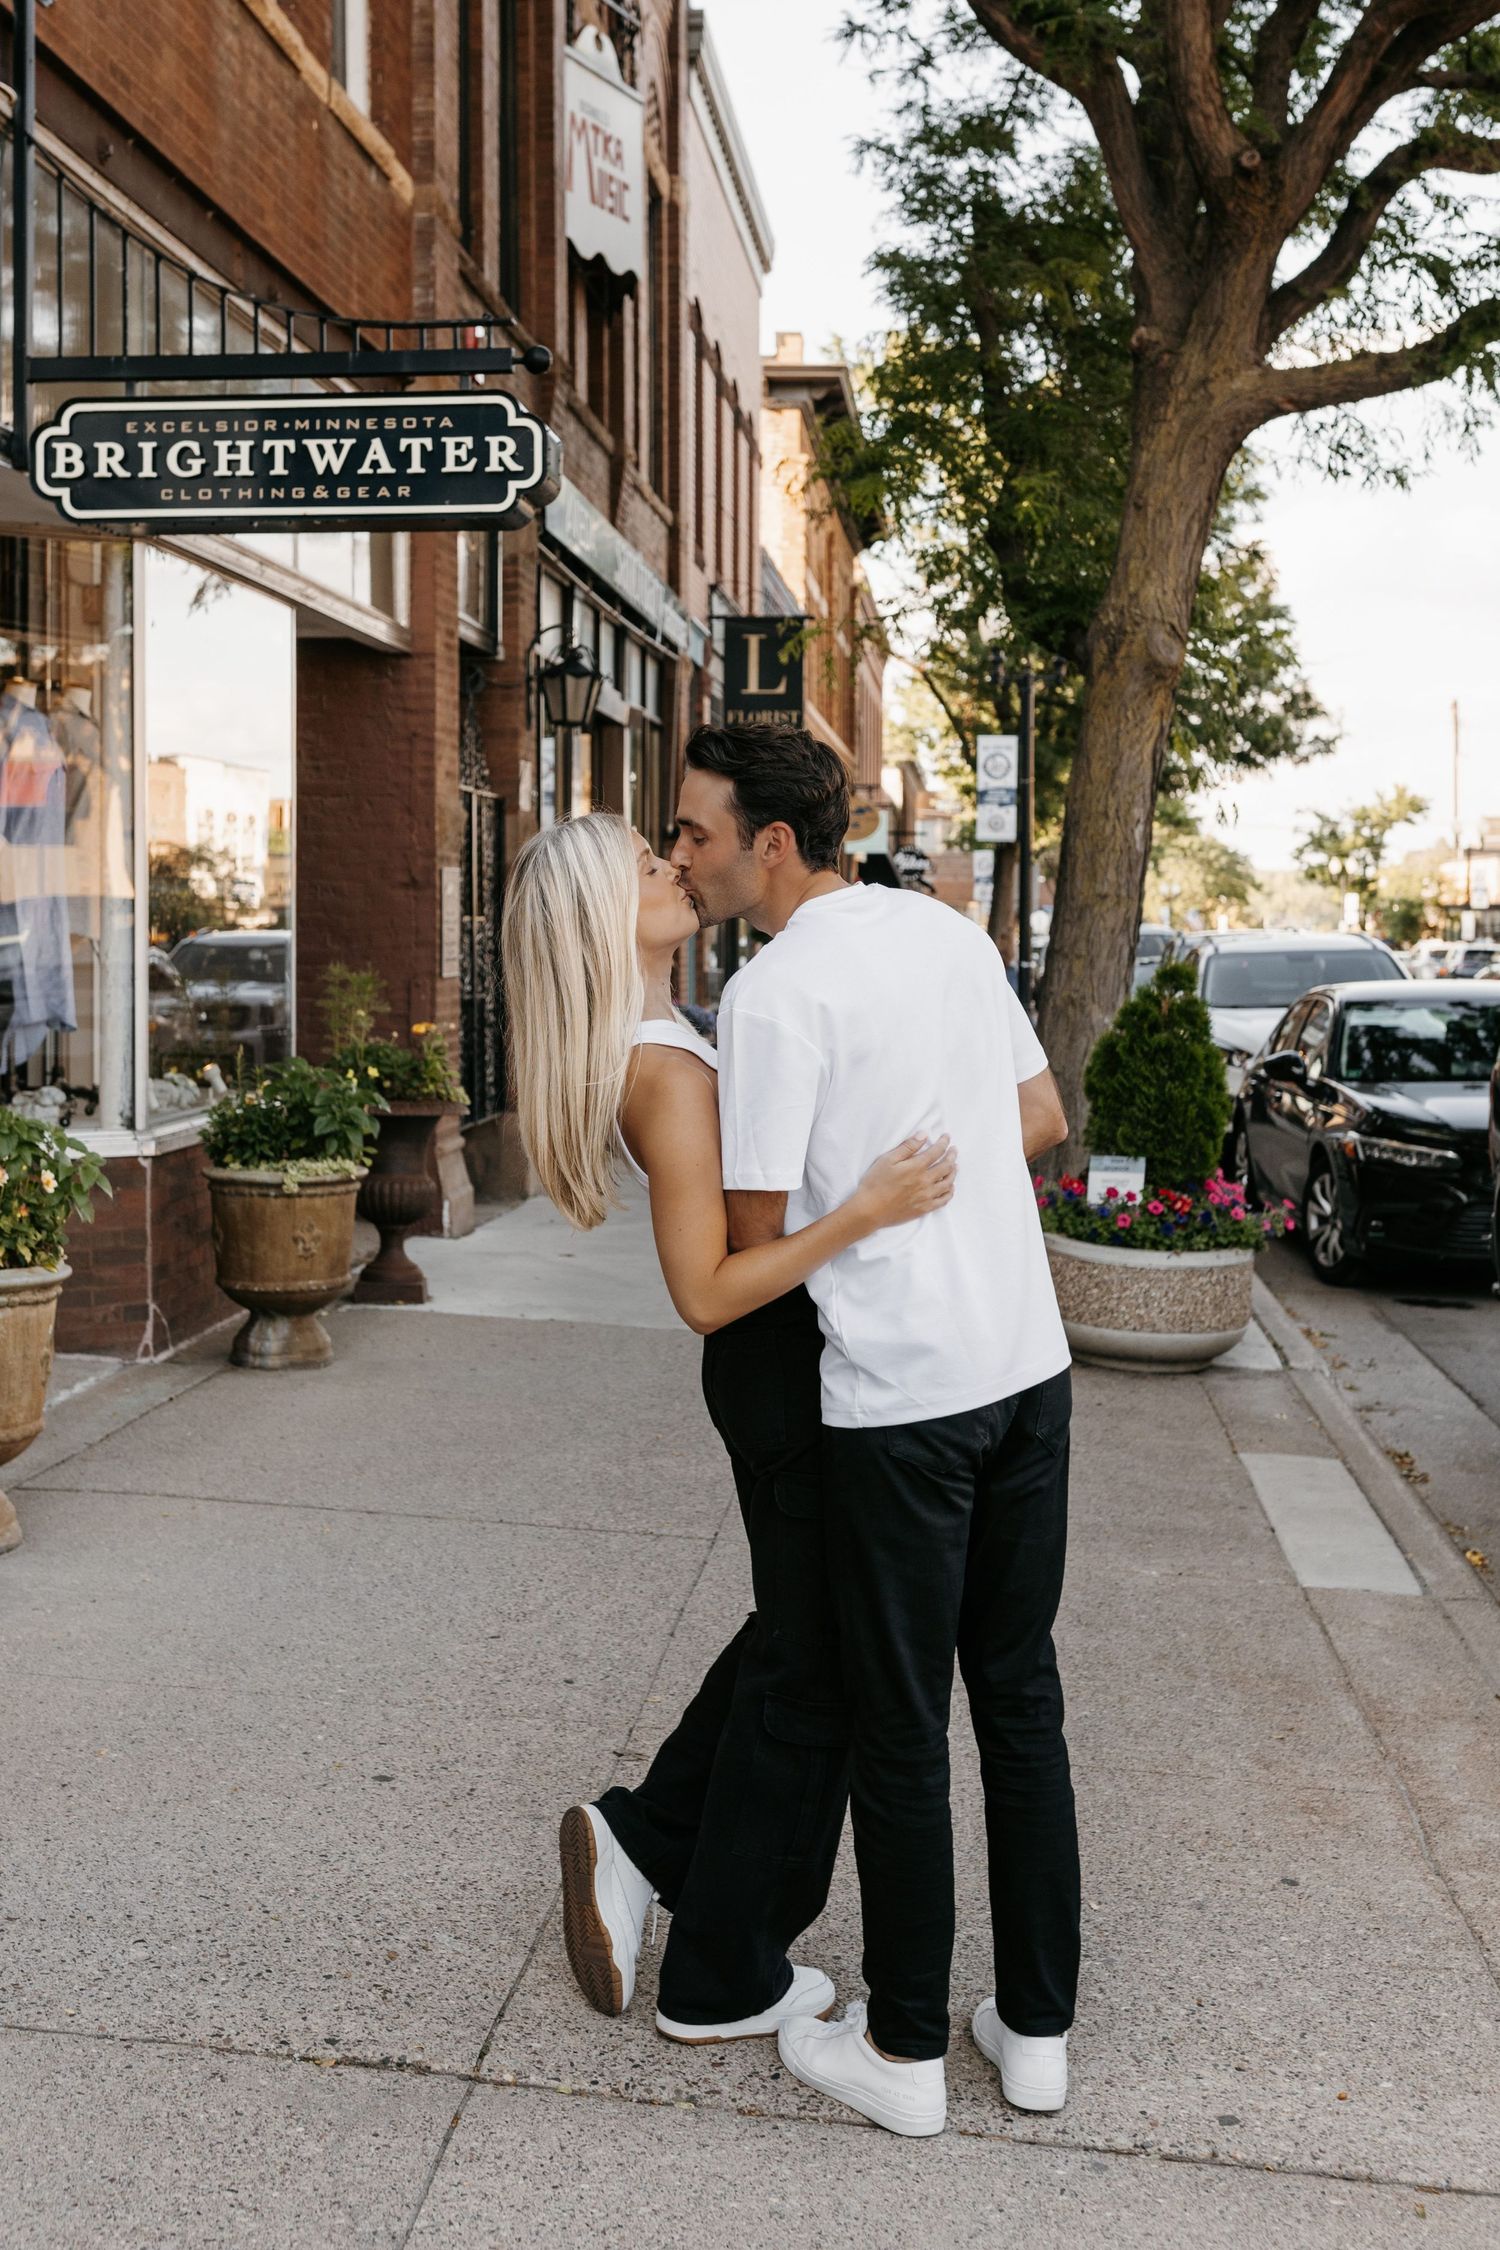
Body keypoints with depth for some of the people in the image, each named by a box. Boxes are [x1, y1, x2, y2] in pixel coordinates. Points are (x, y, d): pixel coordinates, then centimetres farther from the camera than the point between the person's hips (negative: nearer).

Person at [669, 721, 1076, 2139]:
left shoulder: (775, 991, -14)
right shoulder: (949, 933, 8)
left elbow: (756, 1232, -10)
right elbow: (1043, 1121, 16)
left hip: (897, 1397, -7)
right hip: (1028, 1361, 7)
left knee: (900, 1730, 8)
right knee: (1021, 1699, 17)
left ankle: (902, 2050, 23)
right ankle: (1037, 2026, 29)